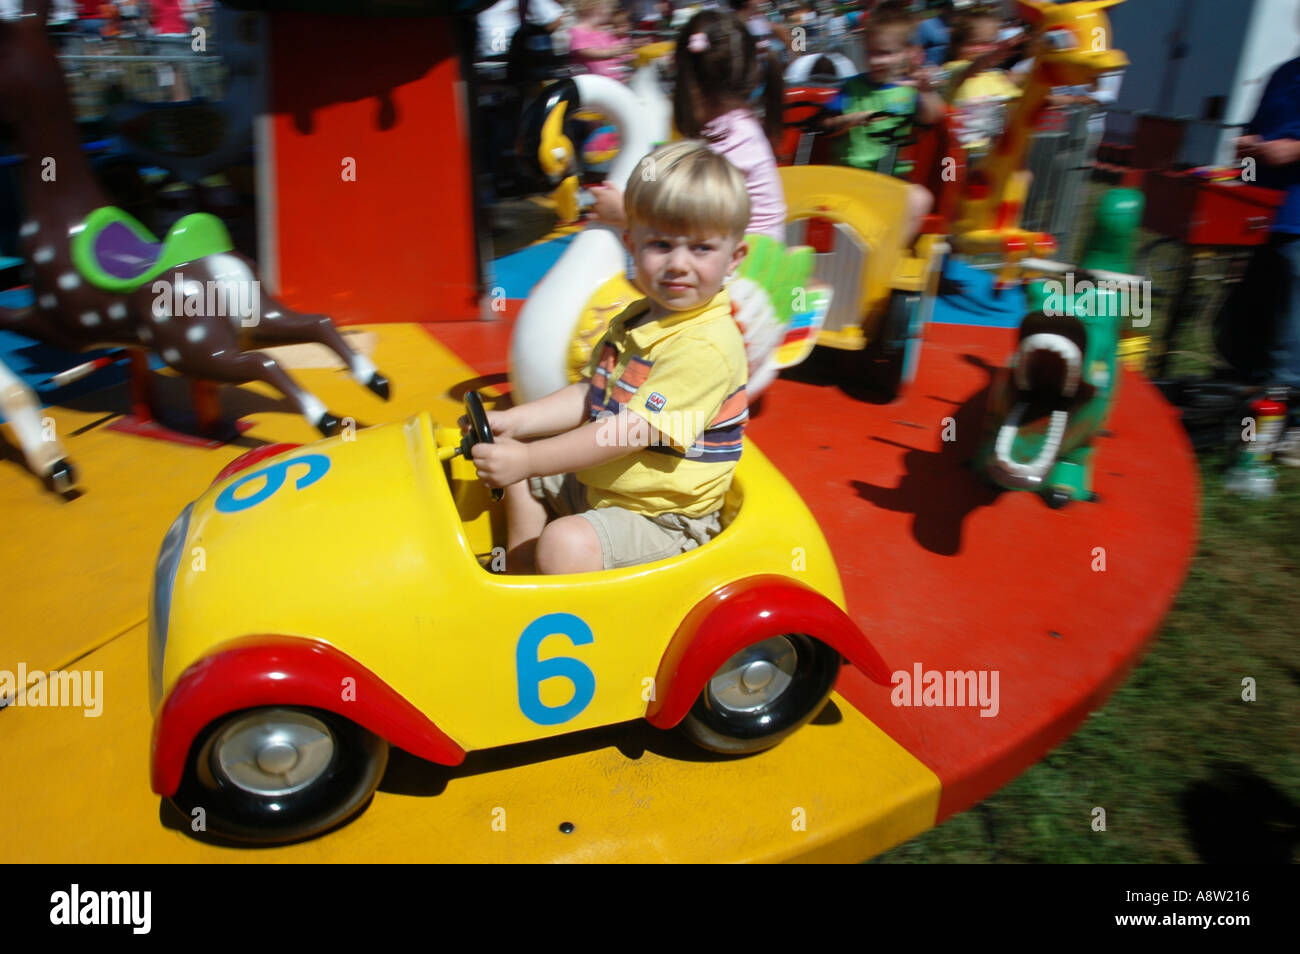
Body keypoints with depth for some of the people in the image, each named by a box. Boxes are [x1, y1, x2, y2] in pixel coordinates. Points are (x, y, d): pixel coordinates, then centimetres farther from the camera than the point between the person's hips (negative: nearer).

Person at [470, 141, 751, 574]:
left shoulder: (708, 346, -26)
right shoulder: (636, 320, 5)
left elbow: (630, 432, -30)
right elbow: (589, 397, 11)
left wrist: (527, 459, -28)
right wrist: (512, 422, -1)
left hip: (665, 519, -10)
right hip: (598, 485, 10)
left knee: (565, 543, -30)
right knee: (522, 479, 20)